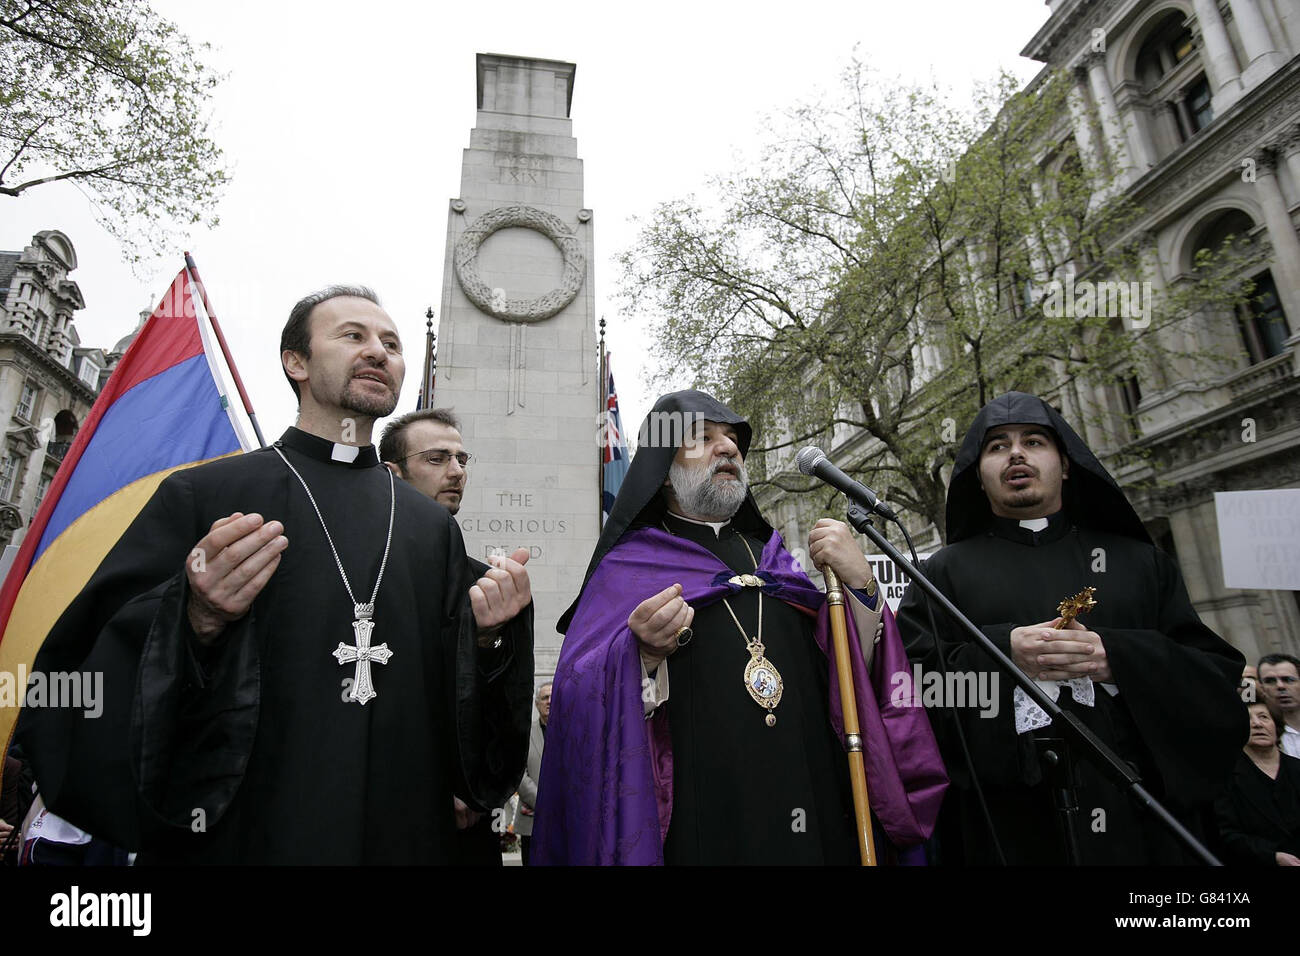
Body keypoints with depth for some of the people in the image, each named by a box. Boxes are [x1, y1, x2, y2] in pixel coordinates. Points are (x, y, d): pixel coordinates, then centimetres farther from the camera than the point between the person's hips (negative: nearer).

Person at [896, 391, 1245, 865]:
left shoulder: (1140, 562, 10)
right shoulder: (946, 569, 3)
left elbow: (1220, 677, 3)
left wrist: (1119, 659, -14)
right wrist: (1001, 652, -19)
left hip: (1135, 817, 2)